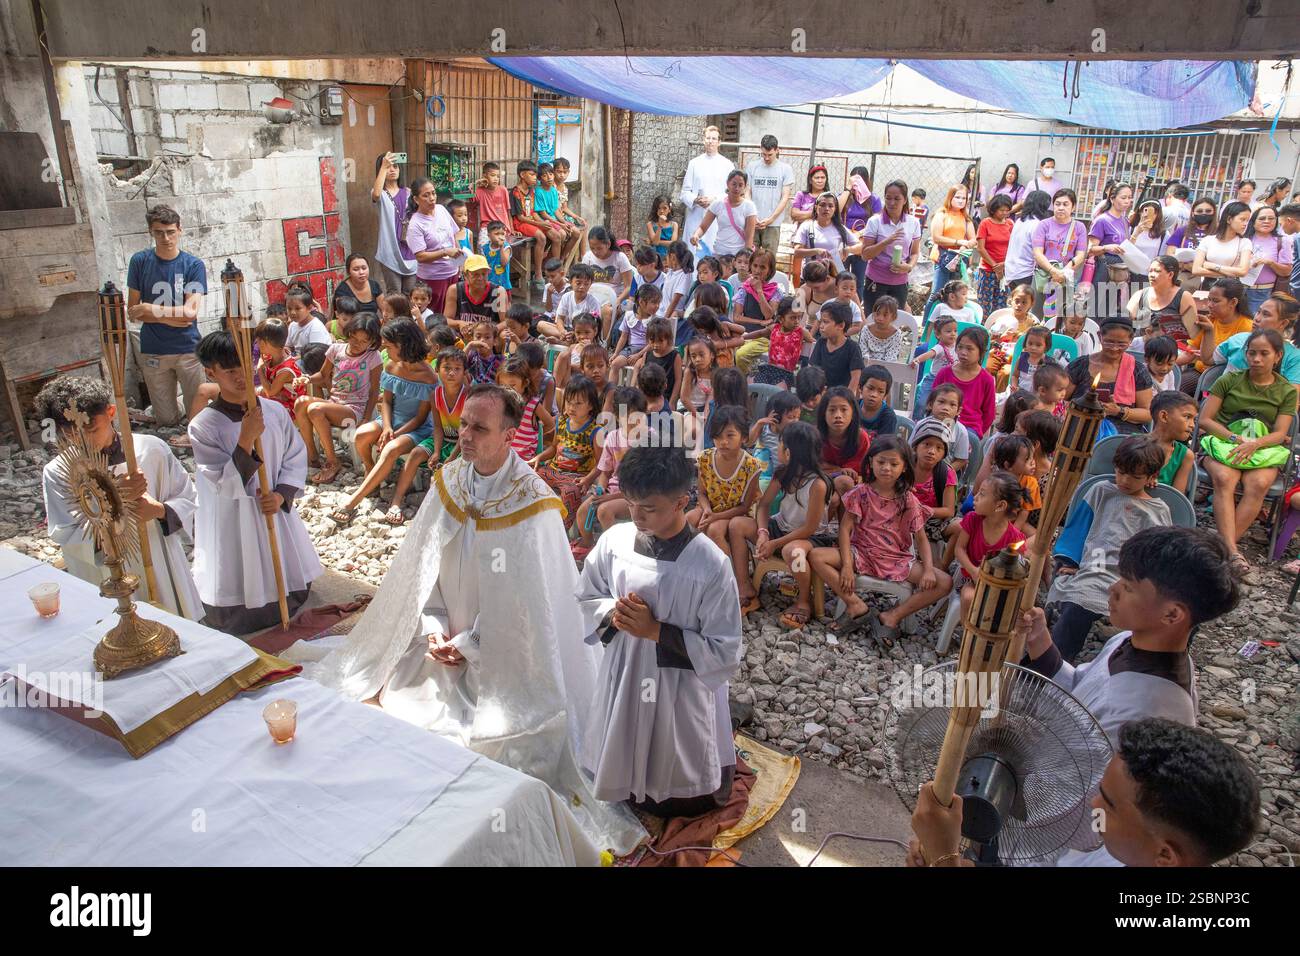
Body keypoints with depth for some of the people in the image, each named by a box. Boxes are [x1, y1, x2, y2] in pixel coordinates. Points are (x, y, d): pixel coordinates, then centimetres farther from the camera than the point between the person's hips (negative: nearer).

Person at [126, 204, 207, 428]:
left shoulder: (194, 265, -3)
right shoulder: (140, 262, 1)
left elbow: (190, 312, -11)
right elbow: (132, 312, 1)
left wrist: (151, 310, -9)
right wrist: (170, 318, -10)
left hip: (188, 349, -1)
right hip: (153, 352, 1)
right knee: (167, 421, 6)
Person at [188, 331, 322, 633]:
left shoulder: (275, 411, -4)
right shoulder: (203, 426, -15)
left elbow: (296, 458, 4)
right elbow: (224, 485, -19)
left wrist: (282, 495, -12)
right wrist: (246, 441, -30)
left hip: (275, 513, 4)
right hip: (231, 523, -4)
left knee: (295, 595, 14)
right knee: (232, 618, 3)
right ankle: (200, 585, 31)